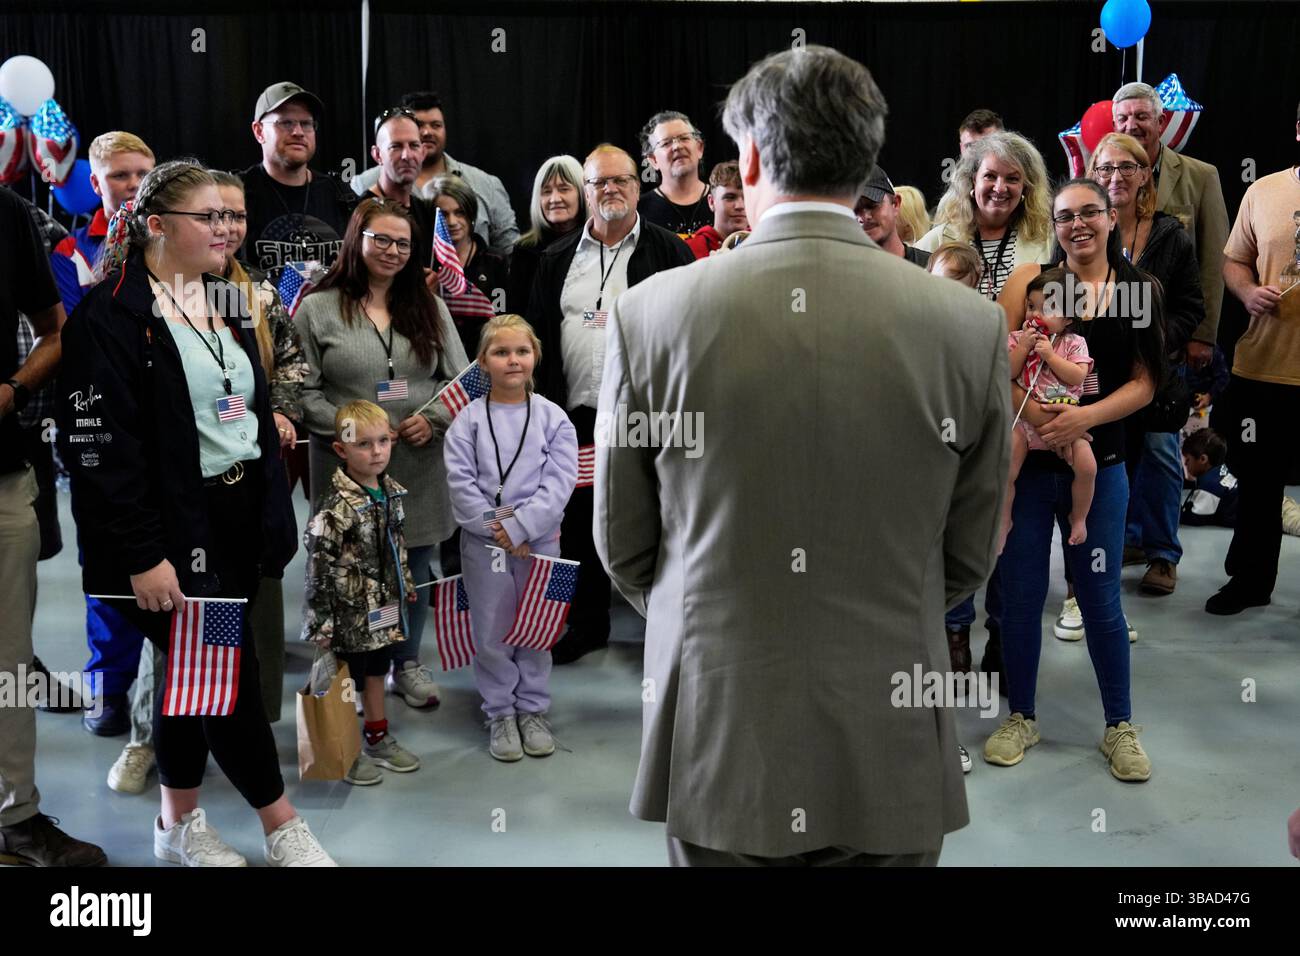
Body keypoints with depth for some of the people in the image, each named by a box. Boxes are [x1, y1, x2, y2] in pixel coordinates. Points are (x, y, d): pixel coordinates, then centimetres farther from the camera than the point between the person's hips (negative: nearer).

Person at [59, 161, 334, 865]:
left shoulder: (226, 305, 14)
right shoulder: (109, 315, -12)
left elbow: (259, 414, 18)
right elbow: (100, 446, -17)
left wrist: (274, 514, 12)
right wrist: (143, 557, -19)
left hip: (239, 517, 7)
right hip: (173, 532, -7)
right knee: (230, 676, -2)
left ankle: (180, 823, 29)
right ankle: (283, 830, 12)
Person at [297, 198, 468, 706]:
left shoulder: (428, 307, 10)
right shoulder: (318, 309, -1)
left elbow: (459, 379, 10)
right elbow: (304, 391, -4)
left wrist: (432, 418, -8)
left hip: (421, 465, 3)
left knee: (416, 568, 12)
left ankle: (407, 663, 31)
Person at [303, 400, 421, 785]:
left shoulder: (390, 491, 2)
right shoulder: (336, 507, -22)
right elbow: (318, 566, -21)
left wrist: (407, 585, 22)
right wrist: (320, 623, -20)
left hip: (383, 607, 7)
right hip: (349, 610, -7)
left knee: (376, 672, 20)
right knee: (345, 679, 6)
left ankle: (377, 738, 35)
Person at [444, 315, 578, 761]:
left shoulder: (553, 418, -1)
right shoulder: (468, 420, -2)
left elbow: (559, 483, -9)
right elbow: (461, 483, -7)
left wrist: (519, 527, -17)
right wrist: (496, 530, -14)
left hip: (540, 539, 0)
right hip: (484, 543, 0)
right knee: (491, 633, 8)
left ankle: (533, 710, 26)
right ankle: (501, 714, 23)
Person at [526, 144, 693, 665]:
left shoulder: (669, 251, 2)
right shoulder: (557, 259, 11)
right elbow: (538, 335, 10)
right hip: (579, 413, 4)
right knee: (580, 523, 11)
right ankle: (587, 622, 27)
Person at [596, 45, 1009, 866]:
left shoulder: (652, 312, -10)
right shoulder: (970, 324, -8)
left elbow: (622, 547, 1)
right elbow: (969, 557, 2)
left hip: (718, 745, 0)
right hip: (892, 761, 1)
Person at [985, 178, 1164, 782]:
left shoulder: (1141, 290, 4)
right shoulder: (1029, 280, 0)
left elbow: (1144, 383, 0)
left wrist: (1084, 417, -15)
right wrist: (1037, 417, -23)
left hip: (1098, 463, 0)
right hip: (1025, 459, 0)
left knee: (1100, 598, 7)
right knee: (1020, 594, 8)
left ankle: (1120, 726, 24)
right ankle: (1021, 716, 26)